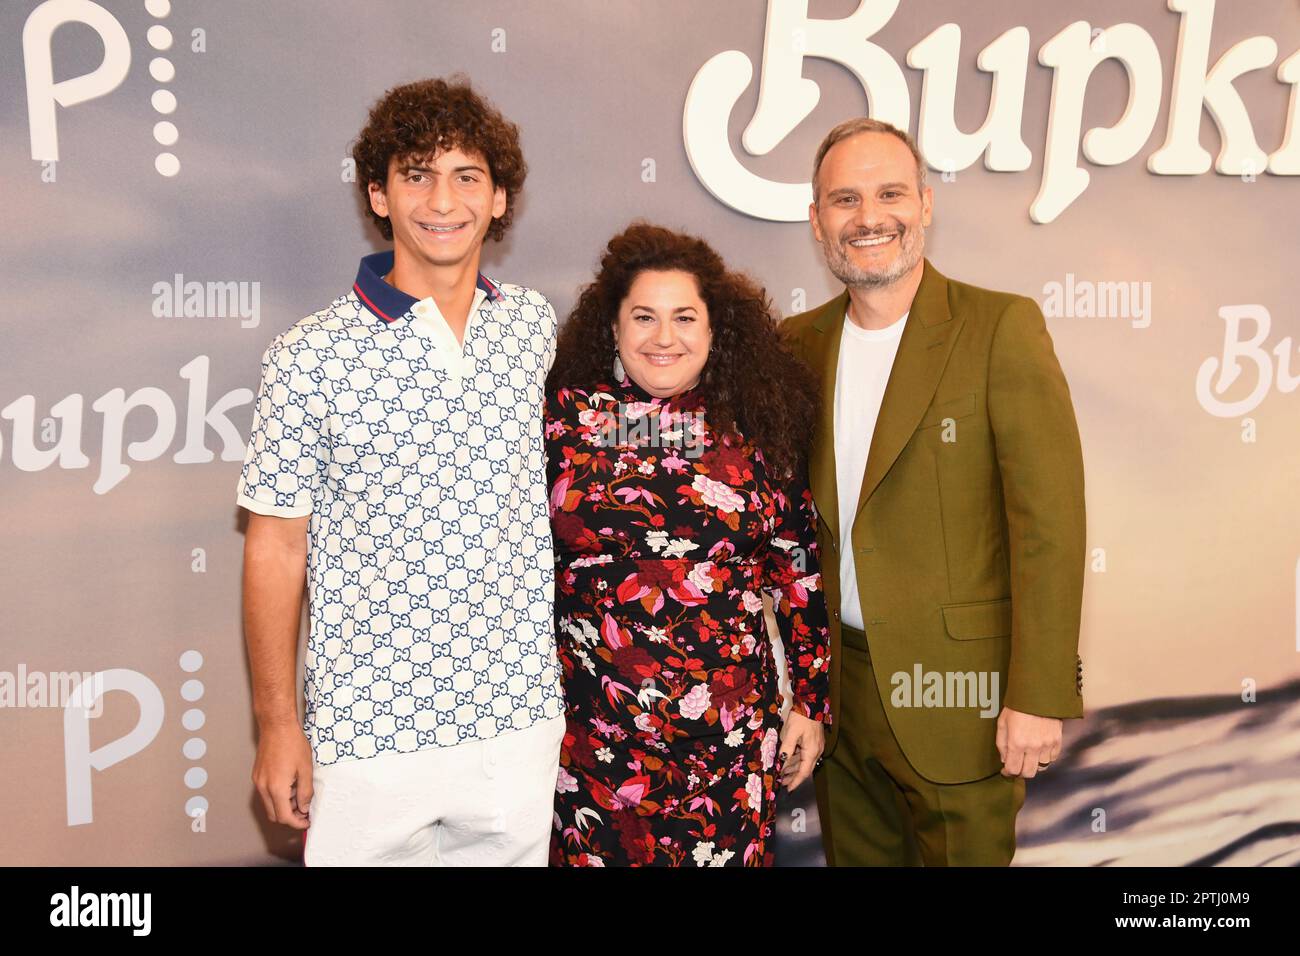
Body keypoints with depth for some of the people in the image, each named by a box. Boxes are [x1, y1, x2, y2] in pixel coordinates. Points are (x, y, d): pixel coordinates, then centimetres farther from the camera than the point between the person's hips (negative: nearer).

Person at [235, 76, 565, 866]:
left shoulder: (535, 324, 2)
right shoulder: (312, 355, -10)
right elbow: (278, 545, -4)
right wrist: (278, 724, -3)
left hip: (518, 718, 4)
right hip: (368, 730, -3)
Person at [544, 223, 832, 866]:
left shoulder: (758, 422, 2)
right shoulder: (564, 412, -1)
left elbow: (799, 570, 6)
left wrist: (810, 702, 7)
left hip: (731, 735, 1)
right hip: (592, 734, 0)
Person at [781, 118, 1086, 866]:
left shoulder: (1001, 328, -10)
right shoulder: (799, 345, 6)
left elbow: (1050, 522, -13)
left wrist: (1038, 696, -15)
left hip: (957, 692, -4)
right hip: (840, 686, 5)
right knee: (856, 855, 16)